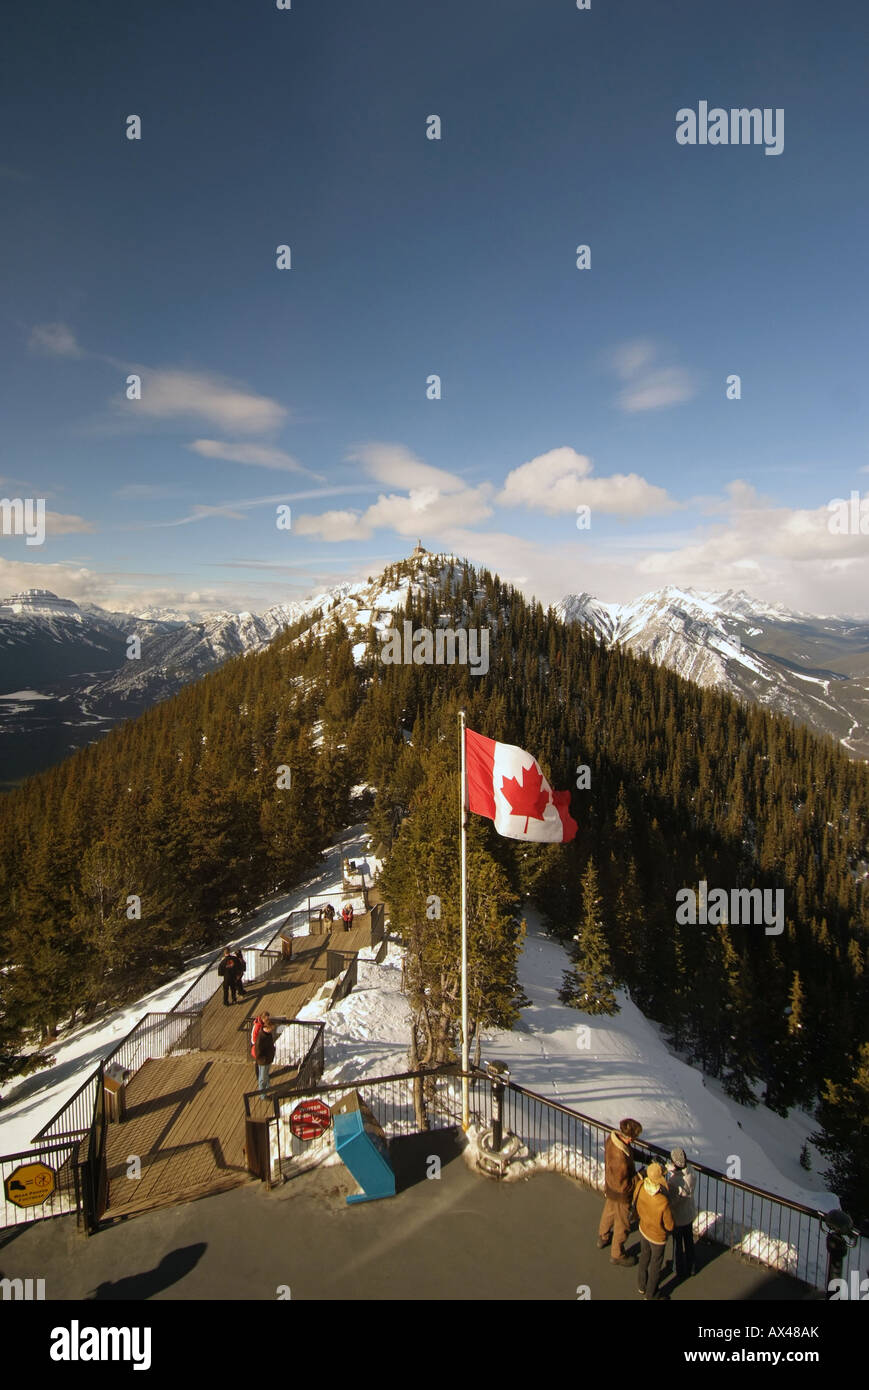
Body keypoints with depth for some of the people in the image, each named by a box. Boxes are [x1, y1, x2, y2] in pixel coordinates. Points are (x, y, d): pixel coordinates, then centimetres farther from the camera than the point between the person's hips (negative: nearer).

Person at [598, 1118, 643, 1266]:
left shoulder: (612, 1138, -20)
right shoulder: (620, 1160, -44)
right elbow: (623, 1186, -31)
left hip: (610, 1185, 8)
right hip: (620, 1195, -8)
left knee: (609, 1212, 32)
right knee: (622, 1224, 18)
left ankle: (603, 1238, 57)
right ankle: (618, 1255, 42)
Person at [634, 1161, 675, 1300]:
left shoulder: (640, 1186, -28)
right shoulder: (664, 1203, -42)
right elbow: (670, 1226, -25)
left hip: (643, 1229, 5)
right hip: (657, 1237, -4)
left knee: (644, 1256, 30)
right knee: (655, 1265, 22)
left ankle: (641, 1286, 52)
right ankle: (650, 1295, 44)